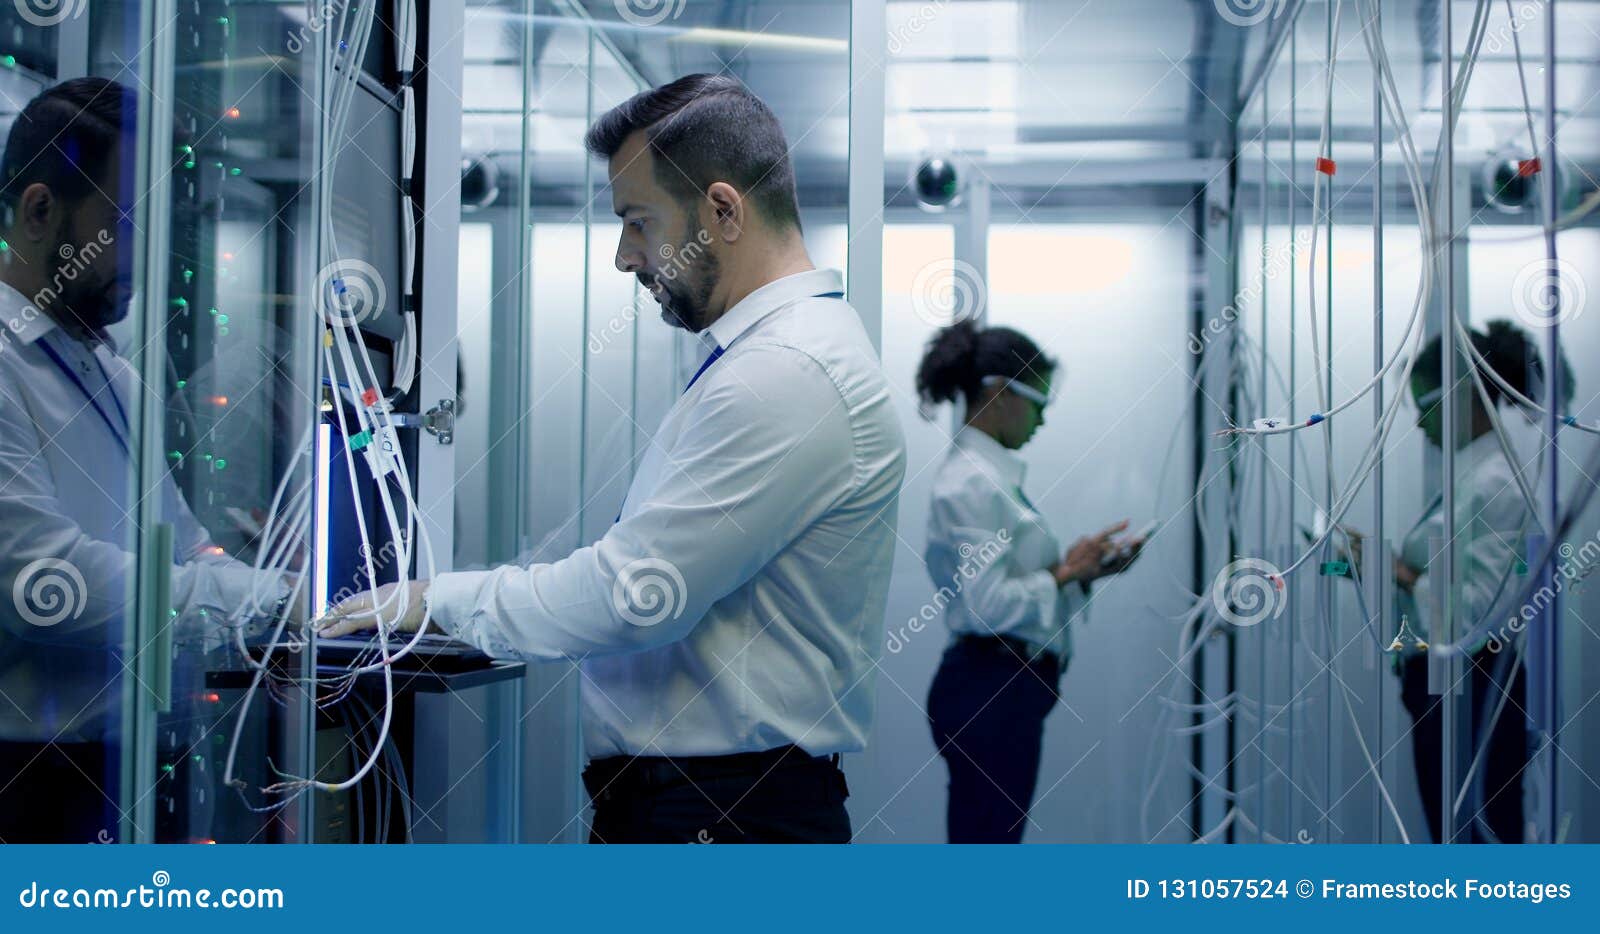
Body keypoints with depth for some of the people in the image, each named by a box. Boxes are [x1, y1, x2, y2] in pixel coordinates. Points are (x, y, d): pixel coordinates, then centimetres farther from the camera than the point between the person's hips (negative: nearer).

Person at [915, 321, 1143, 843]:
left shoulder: (991, 474, 14)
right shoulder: (970, 483, -16)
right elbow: (987, 605, -23)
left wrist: (1087, 568, 5)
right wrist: (1066, 572, -12)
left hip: (1009, 687, 10)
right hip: (987, 688, -10)